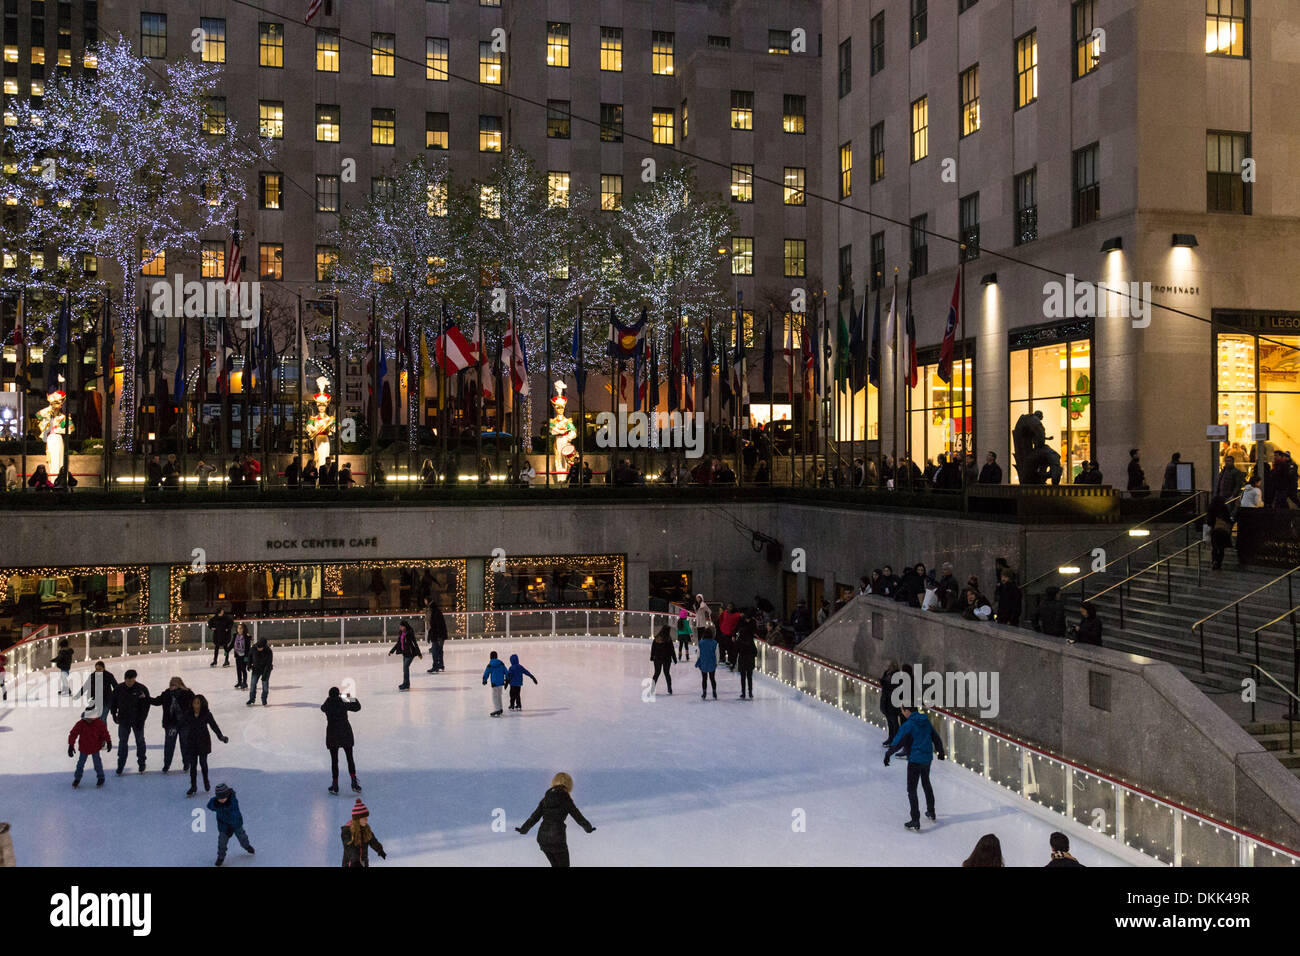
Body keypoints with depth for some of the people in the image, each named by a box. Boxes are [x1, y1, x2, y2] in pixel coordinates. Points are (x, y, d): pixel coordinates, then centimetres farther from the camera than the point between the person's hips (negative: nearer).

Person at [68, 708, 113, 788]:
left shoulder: (99, 723, -16)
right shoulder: (80, 724, -18)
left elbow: (105, 733, -5)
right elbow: (73, 734, -13)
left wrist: (108, 742, -4)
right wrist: (71, 746, -15)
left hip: (95, 748, -1)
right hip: (83, 748, 1)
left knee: (97, 763, 5)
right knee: (80, 763, 11)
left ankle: (100, 778, 22)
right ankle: (77, 779, 28)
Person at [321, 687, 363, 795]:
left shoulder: (327, 706, -7)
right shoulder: (344, 705, -11)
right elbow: (357, 707, 5)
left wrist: (331, 698, 27)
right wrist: (351, 698, 20)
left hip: (332, 735, 1)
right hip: (345, 734, -1)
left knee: (334, 760, 9)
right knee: (350, 758, 8)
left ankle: (335, 785, 11)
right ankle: (354, 782, -1)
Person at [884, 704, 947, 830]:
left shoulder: (908, 725, -19)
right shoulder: (926, 721, 4)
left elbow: (898, 743, -18)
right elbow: (935, 737, 15)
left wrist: (888, 754, -5)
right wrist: (941, 752, 30)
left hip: (915, 760, -8)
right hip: (927, 758, 8)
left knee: (911, 790, 0)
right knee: (926, 783, 27)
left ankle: (915, 821, -2)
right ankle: (931, 812, 42)